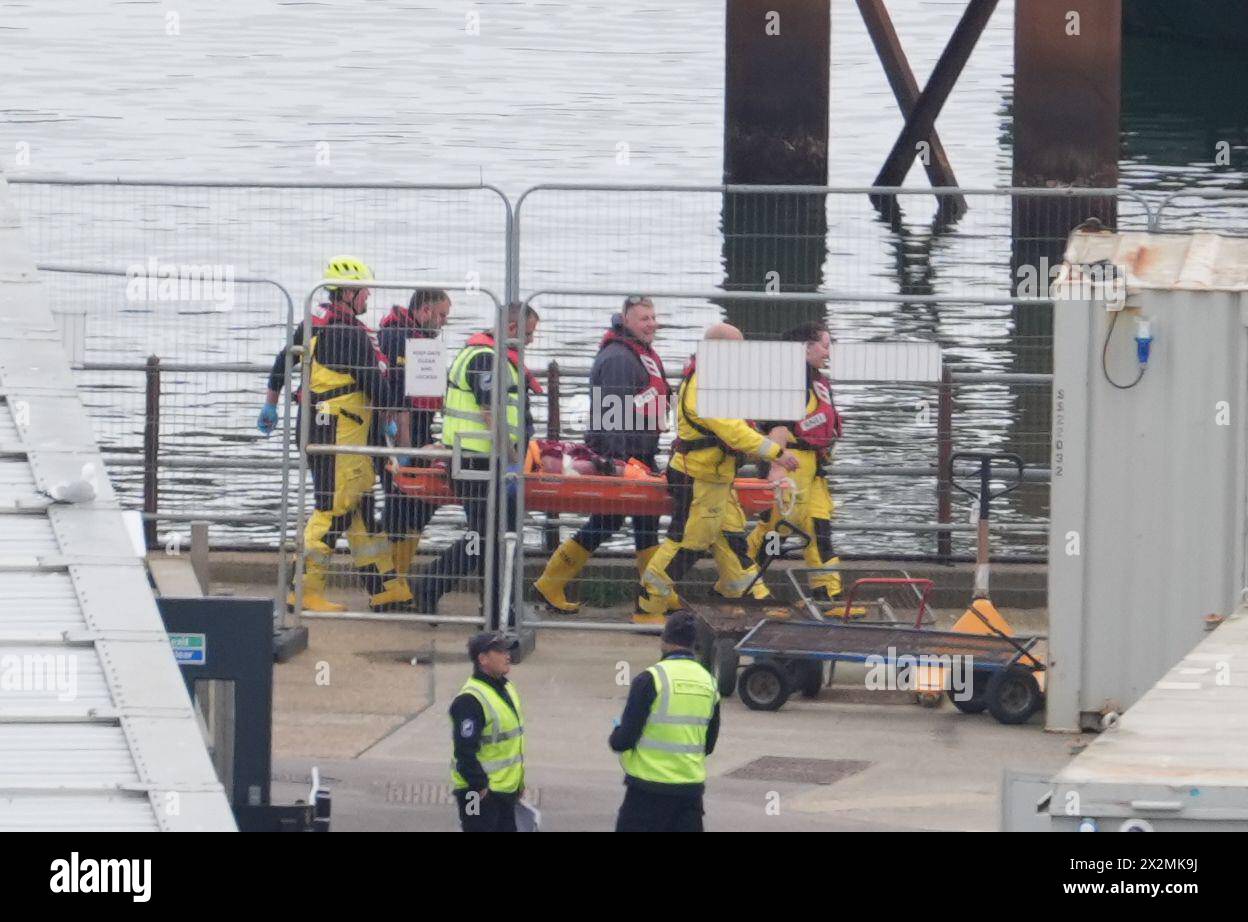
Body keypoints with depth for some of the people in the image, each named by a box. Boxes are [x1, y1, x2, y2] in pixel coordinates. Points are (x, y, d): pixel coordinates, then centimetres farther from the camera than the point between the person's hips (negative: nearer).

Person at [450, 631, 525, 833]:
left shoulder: (507, 689, 12)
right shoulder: (470, 700, -21)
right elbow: (465, 752, -24)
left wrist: (519, 782, 20)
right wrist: (480, 786, -21)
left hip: (506, 791, 10)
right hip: (481, 793, -10)